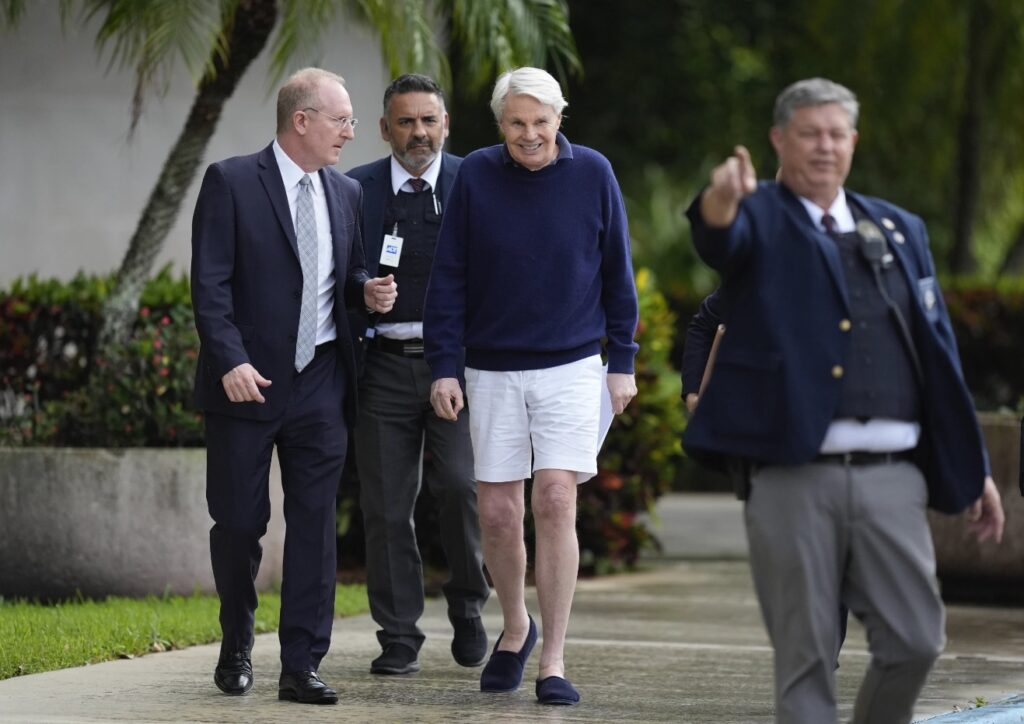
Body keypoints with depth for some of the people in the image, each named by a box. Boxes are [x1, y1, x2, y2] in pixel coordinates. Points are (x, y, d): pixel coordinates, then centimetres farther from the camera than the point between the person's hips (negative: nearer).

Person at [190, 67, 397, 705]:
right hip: (248, 382, -4)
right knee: (239, 520, 3)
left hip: (320, 382, 4)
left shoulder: (346, 193, 12)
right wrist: (231, 361, -20)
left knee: (315, 522, -1)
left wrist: (368, 290, -1)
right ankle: (237, 647, 25)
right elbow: (210, 285, -10)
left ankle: (302, 665, 1)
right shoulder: (231, 183, -6)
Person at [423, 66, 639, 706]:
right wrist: (443, 367, -3)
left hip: (570, 366, -1)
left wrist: (623, 362, 4)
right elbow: (448, 280, 2)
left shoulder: (592, 174, -2)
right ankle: (516, 626, 31)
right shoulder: (475, 176, -2)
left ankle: (554, 662, -5)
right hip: (493, 371, 1)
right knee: (498, 515, 5)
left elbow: (617, 274, 5)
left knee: (556, 503, -11)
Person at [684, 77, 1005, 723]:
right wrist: (722, 198, -45)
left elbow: (937, 351, 19)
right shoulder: (762, 220, 6)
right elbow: (719, 237, -19)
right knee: (805, 656, -1)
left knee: (915, 641, -1)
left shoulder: (899, 230, 18)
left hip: (891, 477, 3)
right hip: (795, 477, -3)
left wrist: (974, 469, 17)